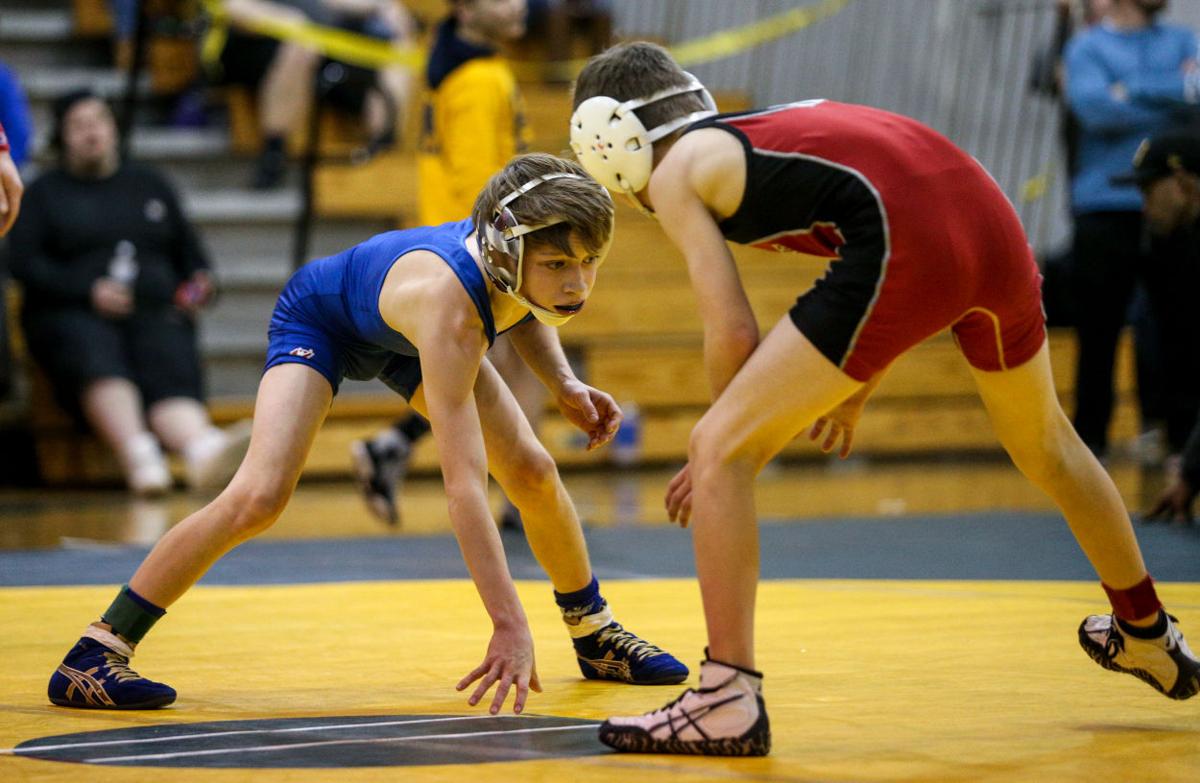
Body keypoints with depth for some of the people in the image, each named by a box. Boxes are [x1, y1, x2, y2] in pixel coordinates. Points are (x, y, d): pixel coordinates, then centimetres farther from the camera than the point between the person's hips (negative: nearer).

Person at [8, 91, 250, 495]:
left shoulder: (148, 184, 27)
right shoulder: (44, 193, 19)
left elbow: (189, 250, 30)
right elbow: (23, 262, 5)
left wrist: (199, 285, 6)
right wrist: (89, 291, -11)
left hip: (155, 314, 1)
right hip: (73, 315, -1)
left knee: (170, 372, -34)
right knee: (97, 357, -39)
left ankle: (202, 447, -65)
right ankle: (138, 452, -60)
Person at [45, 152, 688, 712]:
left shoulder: (526, 252, -28)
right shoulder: (447, 300, -47)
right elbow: (463, 483, -50)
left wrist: (562, 382, -14)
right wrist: (509, 625, -54)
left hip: (401, 337, 7)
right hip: (320, 320, -7)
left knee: (533, 473, 2)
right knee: (259, 496, -25)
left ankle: (594, 633, 28)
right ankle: (94, 656, -19)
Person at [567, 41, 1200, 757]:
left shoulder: (676, 170, 12)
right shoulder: (771, 126, 33)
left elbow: (733, 332, 4)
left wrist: (727, 448, 20)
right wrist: (856, 395, 42)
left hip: (907, 245, -8)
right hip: (992, 219, 8)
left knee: (720, 451, 0)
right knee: (1046, 448, 32)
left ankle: (729, 702, -5)